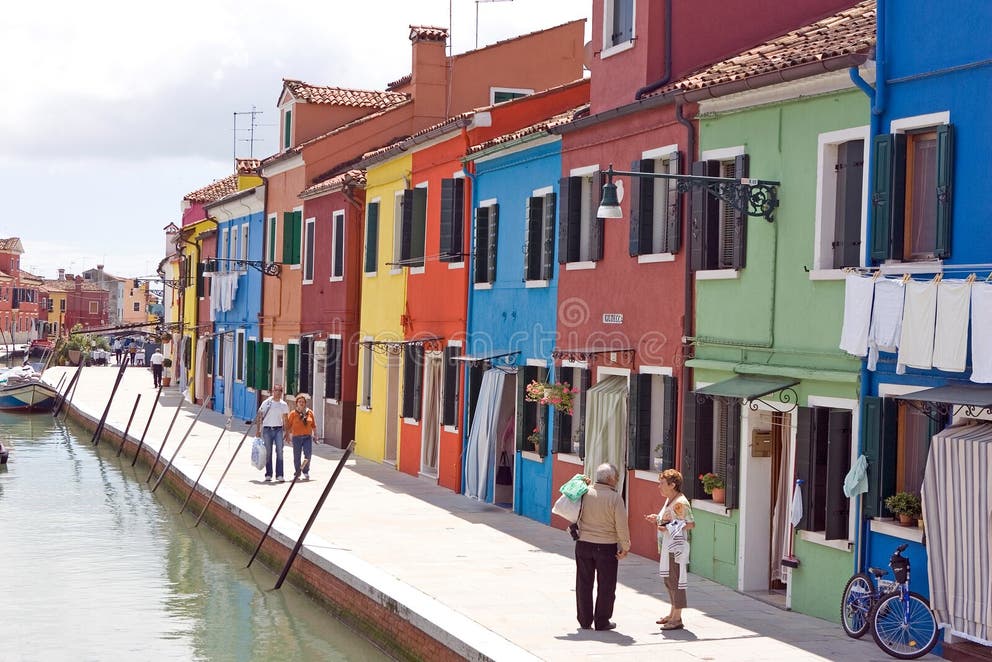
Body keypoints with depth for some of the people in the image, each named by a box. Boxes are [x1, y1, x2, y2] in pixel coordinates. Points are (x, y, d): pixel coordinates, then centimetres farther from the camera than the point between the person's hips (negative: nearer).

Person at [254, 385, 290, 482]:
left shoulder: (284, 405, 6)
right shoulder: (266, 403, -1)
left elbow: (285, 420, 11)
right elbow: (259, 417, 2)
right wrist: (257, 430, -4)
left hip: (278, 429, 1)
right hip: (267, 429, -1)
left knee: (279, 452, -8)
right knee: (268, 453, 4)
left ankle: (279, 475, -8)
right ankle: (268, 475, 13)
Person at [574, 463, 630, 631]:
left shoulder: (585, 493, -5)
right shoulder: (615, 498, -14)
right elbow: (622, 526, -10)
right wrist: (625, 547, -1)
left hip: (583, 543, 3)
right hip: (606, 546, -3)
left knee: (584, 583, 13)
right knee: (606, 586, 9)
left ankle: (584, 620, 18)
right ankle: (602, 621, 12)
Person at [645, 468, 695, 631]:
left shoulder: (680, 503, -17)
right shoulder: (669, 500, 13)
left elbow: (691, 524, -20)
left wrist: (669, 528, -25)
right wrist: (657, 519, 11)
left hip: (676, 547, -11)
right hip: (668, 546, 11)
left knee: (675, 581, -5)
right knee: (668, 580, 17)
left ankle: (677, 619, 0)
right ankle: (672, 615, 28)